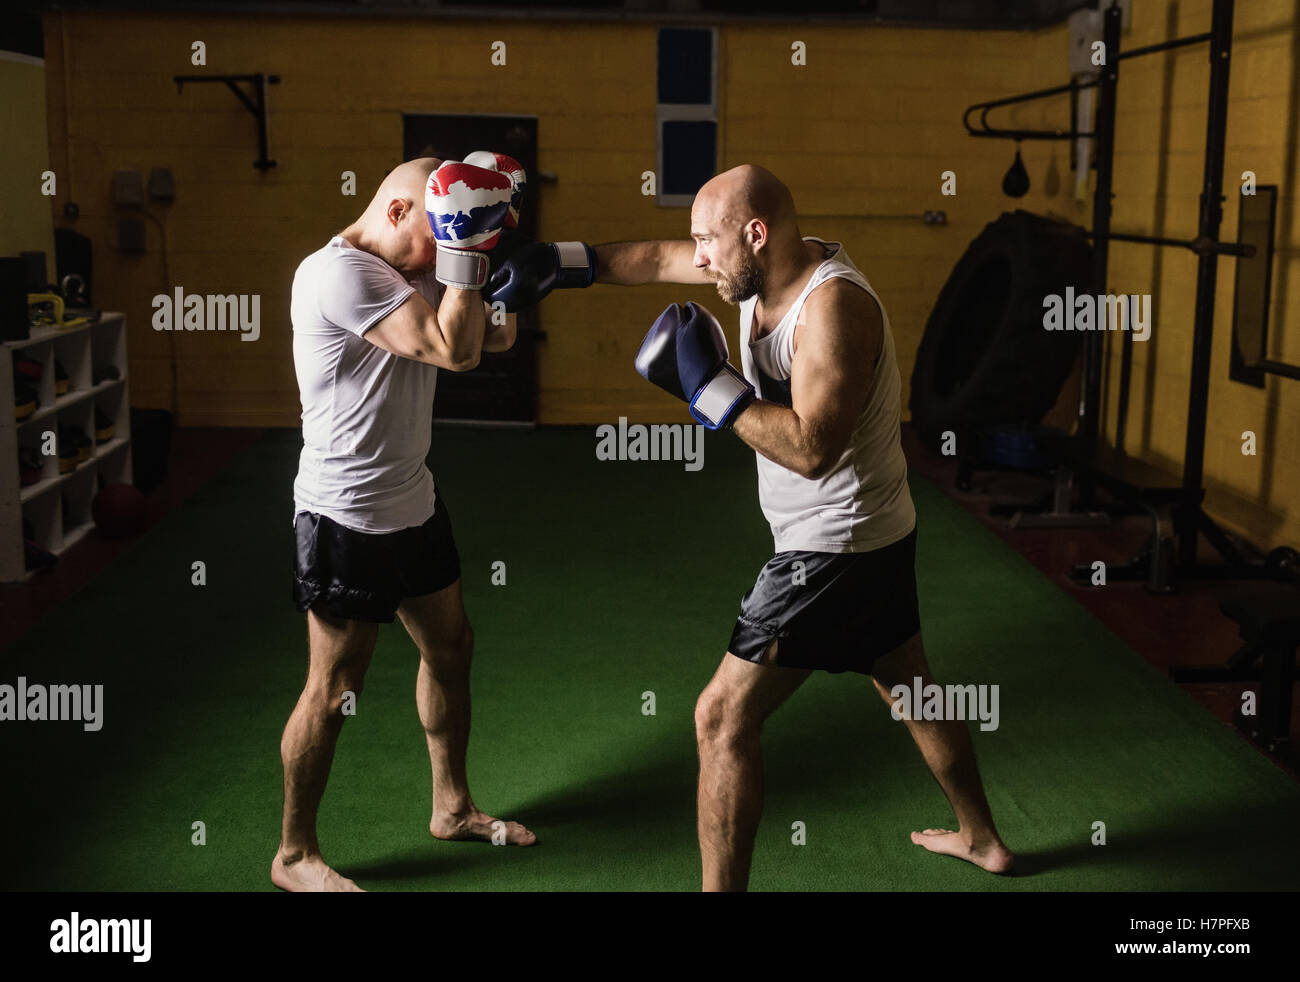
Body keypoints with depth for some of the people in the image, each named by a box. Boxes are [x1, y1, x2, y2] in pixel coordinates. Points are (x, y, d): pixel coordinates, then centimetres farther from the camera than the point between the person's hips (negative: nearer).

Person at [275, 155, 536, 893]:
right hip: (347, 518, -9)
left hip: (412, 500, 9)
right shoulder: (339, 272, -21)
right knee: (334, 692, 1)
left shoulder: (418, 269, 7)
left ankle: (453, 806, 38)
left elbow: (492, 337, 7)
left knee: (451, 647, 19)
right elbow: (452, 349, -27)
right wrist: (466, 247, -20)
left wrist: (489, 251, -4)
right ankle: (296, 857, 18)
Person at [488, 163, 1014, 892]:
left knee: (724, 719, -6)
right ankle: (983, 839, 46)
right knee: (909, 689, 26)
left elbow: (811, 448, -33)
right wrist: (559, 264, 2)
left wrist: (709, 386, -28)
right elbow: (659, 259, 10)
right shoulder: (767, 266, 1)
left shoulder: (833, 303, -26)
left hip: (836, 549, -10)